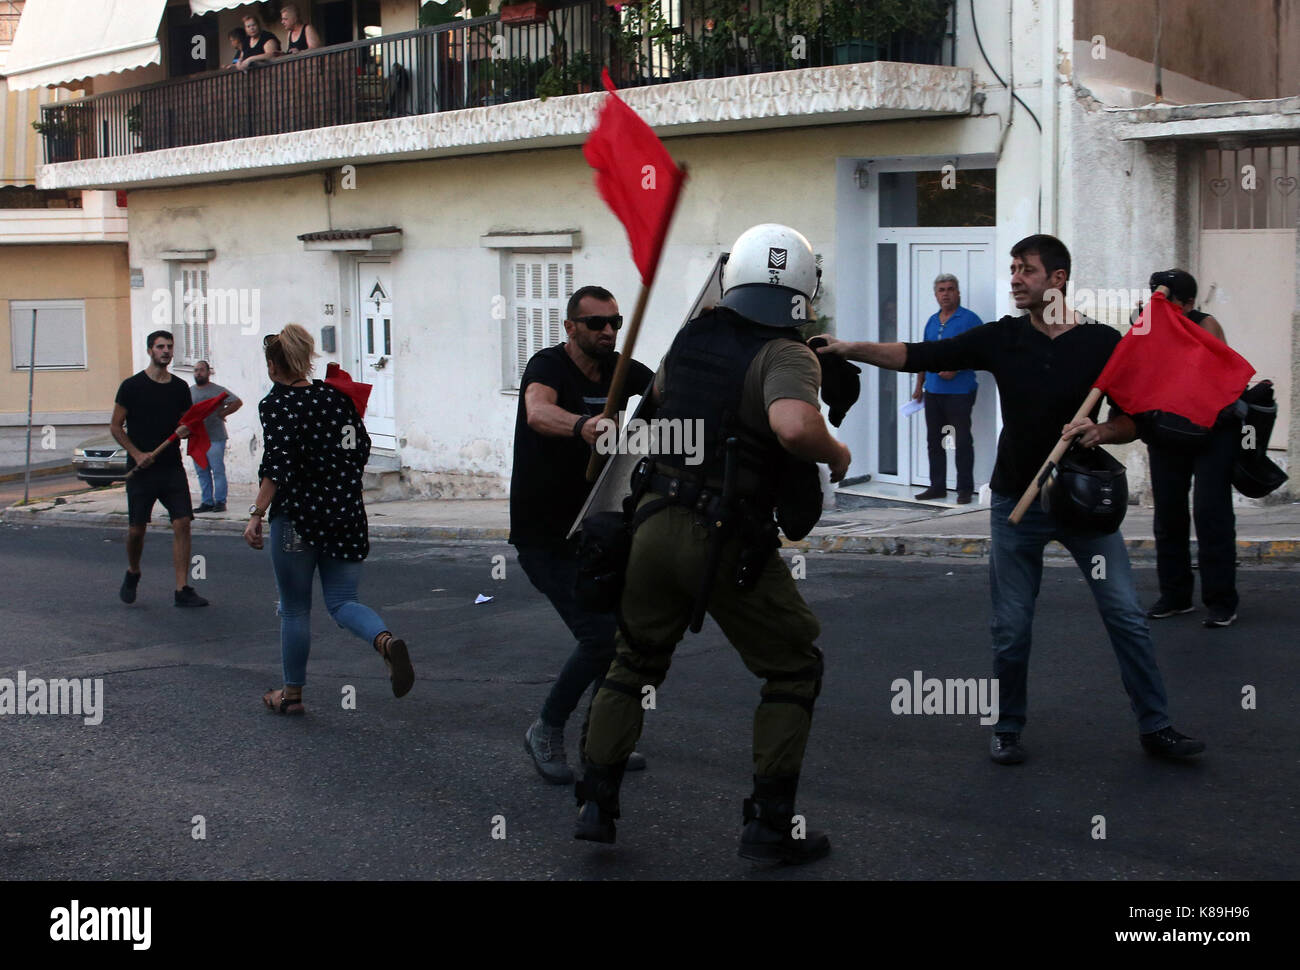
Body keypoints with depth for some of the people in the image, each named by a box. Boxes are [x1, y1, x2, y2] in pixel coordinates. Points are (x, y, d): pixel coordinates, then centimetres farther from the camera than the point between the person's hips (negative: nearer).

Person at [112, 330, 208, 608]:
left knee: (182, 523, -8)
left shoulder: (180, 387, 9)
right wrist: (137, 454, -11)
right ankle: (132, 573, 32)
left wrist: (185, 431, -6)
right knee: (136, 528, 2)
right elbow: (116, 427, 1)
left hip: (172, 468, 3)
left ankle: (182, 590, -6)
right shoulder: (132, 386, -2)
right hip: (141, 470, -3)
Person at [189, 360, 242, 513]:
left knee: (218, 470, -7)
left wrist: (222, 414, -5)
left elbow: (237, 402, -2)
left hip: (215, 438, -5)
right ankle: (206, 502, 11)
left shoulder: (218, 390, 0)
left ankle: (220, 501, -4)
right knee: (202, 472, 6)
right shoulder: (189, 392, 15)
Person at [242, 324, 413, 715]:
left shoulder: (276, 404, -8)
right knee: (341, 601, 8)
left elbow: (278, 465, -18)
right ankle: (386, 641, -22)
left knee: (295, 609, 9)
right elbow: (362, 449, 10)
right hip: (347, 514, 5)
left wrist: (256, 514, -16)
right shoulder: (336, 396, 9)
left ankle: (292, 693, 19)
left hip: (297, 516, -5)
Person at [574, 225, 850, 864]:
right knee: (794, 669, 12)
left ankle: (595, 803, 20)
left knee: (635, 661, 23)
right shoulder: (786, 355, -12)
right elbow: (792, 424, -33)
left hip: (657, 522, 6)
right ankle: (770, 823, 9)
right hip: (728, 545, -6)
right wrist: (835, 454, -13)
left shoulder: (690, 338, 8)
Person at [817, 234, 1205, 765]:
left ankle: (1156, 726, 11)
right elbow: (915, 356, -5)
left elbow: (1136, 419, 1)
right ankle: (1007, 730, 22)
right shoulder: (1000, 338, 0)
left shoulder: (1103, 342, -3)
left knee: (1126, 615, -1)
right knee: (1011, 627, 5)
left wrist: (1101, 432, -19)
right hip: (1017, 502, 1)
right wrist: (852, 349, -16)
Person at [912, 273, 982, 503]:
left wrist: (955, 369, -20)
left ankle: (965, 489, 2)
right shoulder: (932, 322, 15)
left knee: (963, 441, -4)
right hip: (933, 391, 7)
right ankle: (937, 486, 18)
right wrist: (919, 386, 17)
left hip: (959, 391, -7)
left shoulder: (969, 320, -5)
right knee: (934, 440, 10)